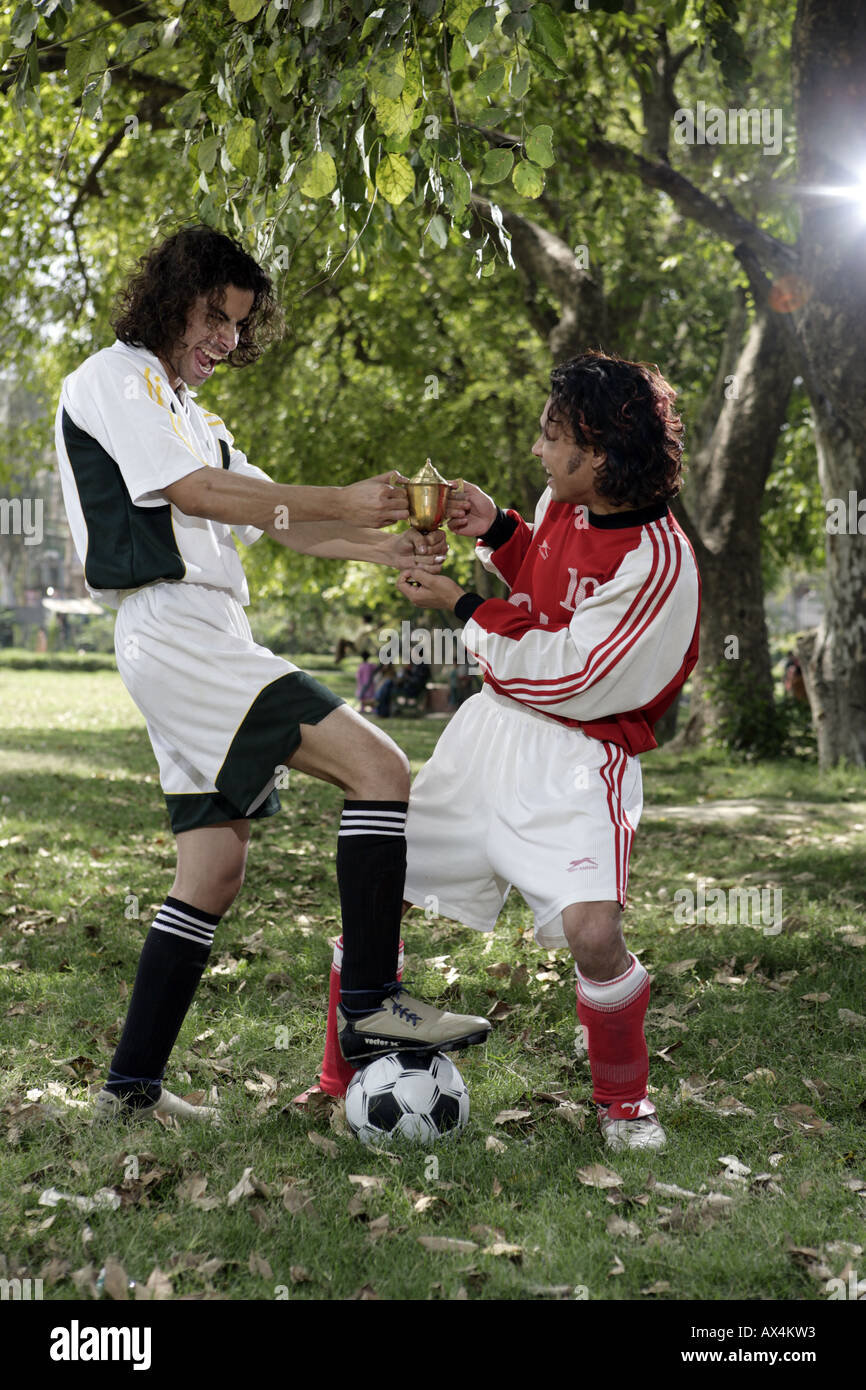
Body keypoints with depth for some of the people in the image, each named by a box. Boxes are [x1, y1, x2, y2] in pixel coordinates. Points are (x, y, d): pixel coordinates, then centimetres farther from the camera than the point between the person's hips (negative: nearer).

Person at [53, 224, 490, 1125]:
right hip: (175, 629, -10)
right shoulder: (116, 376, 1)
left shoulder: (185, 408, 29)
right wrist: (342, 504, -12)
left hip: (207, 644, 10)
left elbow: (269, 519, 21)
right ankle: (369, 1006, -19)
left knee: (214, 871, 8)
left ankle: (132, 1084, 11)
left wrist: (377, 546, 4)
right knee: (377, 767, -18)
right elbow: (194, 491, -13)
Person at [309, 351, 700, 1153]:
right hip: (492, 727, 7)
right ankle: (345, 1086, 22)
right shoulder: (562, 503, 1)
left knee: (591, 926, -26)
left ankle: (625, 1103, 3)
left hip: (580, 754, -7)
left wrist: (461, 608, -12)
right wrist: (498, 530, 2)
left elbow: (566, 678, -19)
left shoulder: (658, 561, -21)